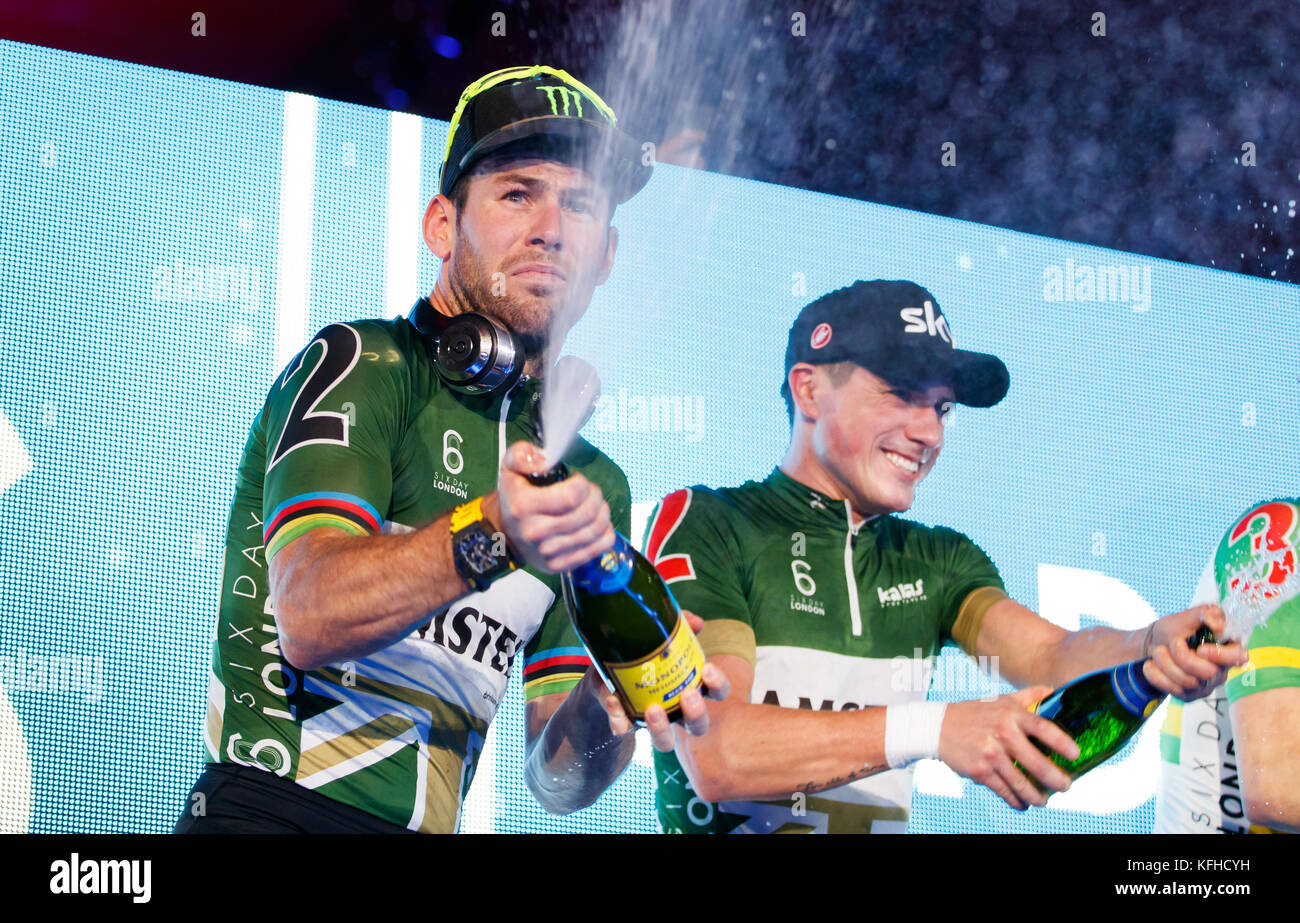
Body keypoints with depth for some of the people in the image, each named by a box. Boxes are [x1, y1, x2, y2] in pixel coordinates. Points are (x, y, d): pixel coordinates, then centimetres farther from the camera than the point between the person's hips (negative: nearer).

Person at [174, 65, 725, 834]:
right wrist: (490, 537, -29)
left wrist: (605, 713, -7)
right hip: (274, 808, -5)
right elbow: (309, 618, -15)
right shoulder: (361, 363, 1)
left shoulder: (594, 481, 16)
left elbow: (557, 778, 13)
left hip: (429, 824, 5)